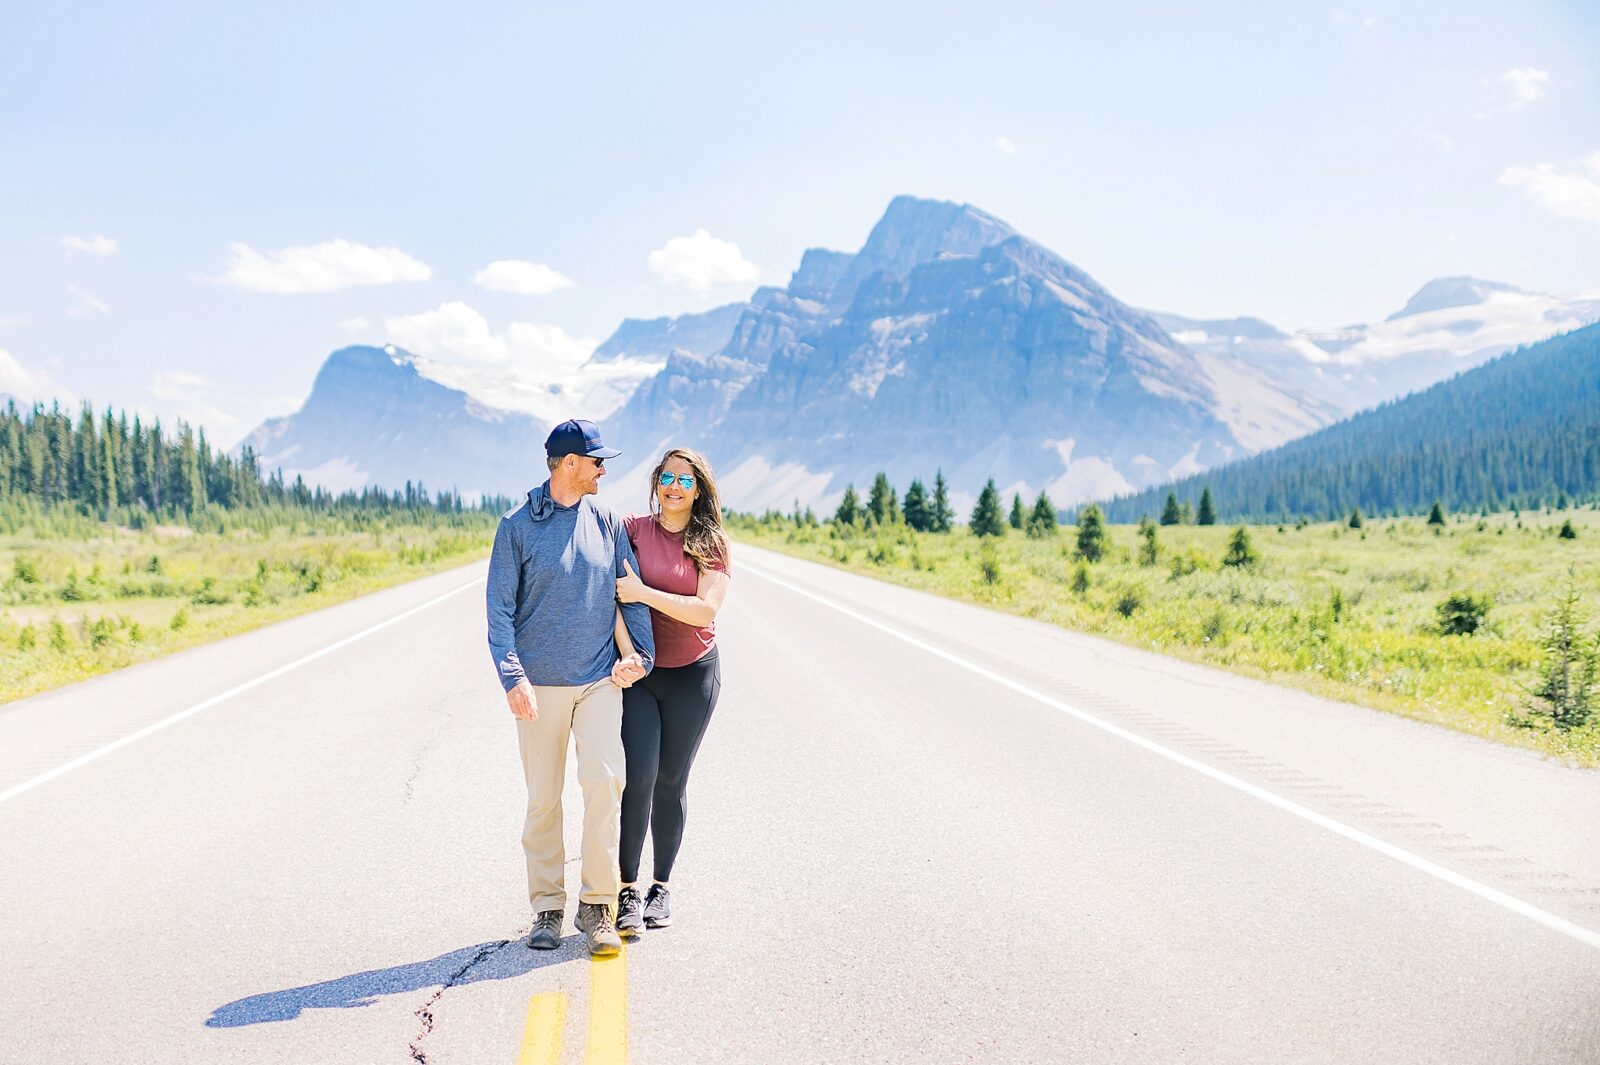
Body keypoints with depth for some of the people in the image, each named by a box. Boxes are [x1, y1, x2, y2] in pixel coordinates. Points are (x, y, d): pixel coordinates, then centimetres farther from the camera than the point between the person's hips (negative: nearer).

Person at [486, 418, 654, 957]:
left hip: (600, 680, 2)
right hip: (540, 685, -2)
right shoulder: (518, 525, -2)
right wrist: (514, 678, -13)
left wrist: (640, 652, -2)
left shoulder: (607, 523, 8)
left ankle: (597, 905, -2)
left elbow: (631, 593, 11)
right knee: (543, 799, 4)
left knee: (605, 780, -13)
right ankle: (547, 908, 18)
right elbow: (500, 609, -3)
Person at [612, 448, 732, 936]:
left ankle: (661, 886, 21)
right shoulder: (632, 529, 0)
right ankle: (627, 889, -2)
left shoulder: (711, 544, -1)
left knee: (671, 782, 7)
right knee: (638, 776, -11)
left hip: (693, 675, 1)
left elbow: (706, 610, -14)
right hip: (638, 674, -1)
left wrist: (643, 592, -21)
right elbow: (614, 596, -6)